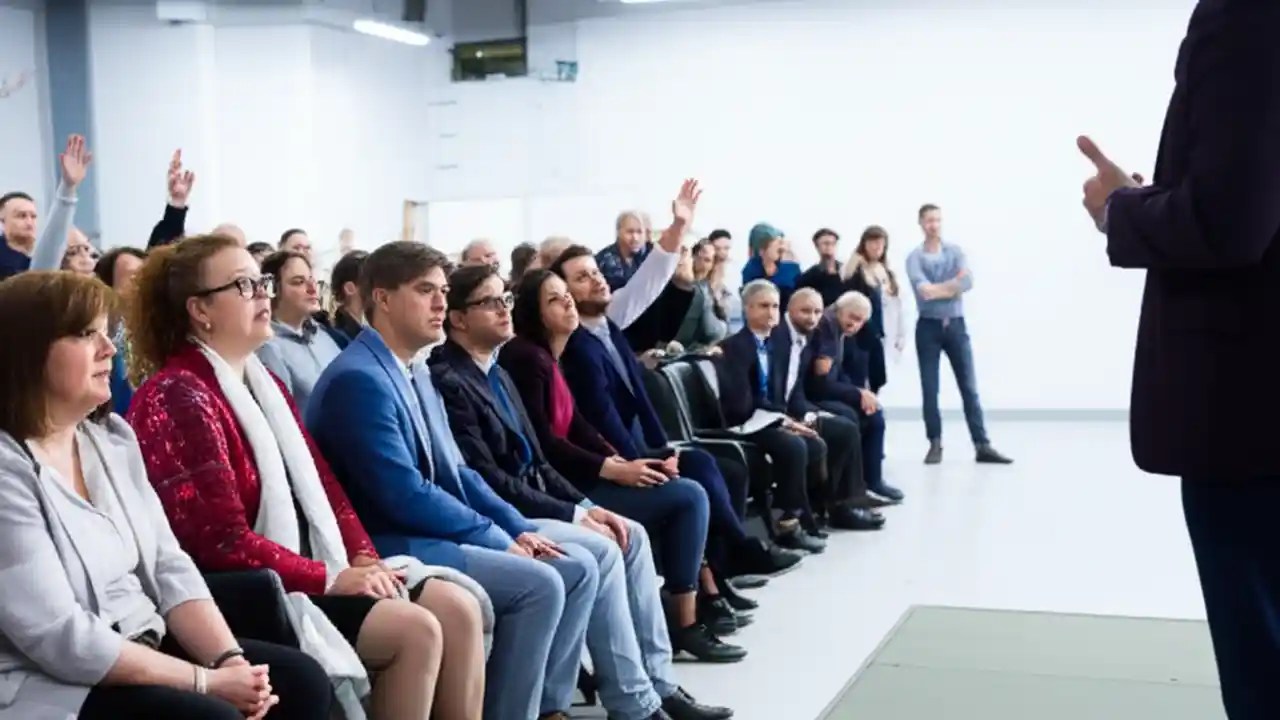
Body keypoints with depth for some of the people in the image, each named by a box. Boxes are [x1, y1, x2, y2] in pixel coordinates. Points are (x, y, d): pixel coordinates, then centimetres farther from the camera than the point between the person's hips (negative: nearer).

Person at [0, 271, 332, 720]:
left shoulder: (113, 435, 7)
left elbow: (168, 565, 6)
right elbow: (62, 638, -22)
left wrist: (230, 660, -10)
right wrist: (208, 680, -18)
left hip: (146, 644, 8)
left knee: (301, 679, -4)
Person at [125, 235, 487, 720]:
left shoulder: (262, 383, 17)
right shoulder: (178, 395, -14)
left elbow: (321, 484, 14)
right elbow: (223, 540, -21)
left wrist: (364, 559, -2)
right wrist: (329, 578, -17)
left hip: (320, 569, 9)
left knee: (457, 607, -6)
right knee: (416, 630, -21)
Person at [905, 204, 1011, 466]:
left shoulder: (956, 251, 6)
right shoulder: (915, 257, 0)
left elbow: (967, 282, -10)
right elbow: (922, 289, -17)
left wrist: (937, 290, -13)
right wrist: (953, 284, -12)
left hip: (956, 325, 2)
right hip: (928, 327, -1)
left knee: (969, 387, 1)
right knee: (929, 389, 2)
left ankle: (982, 446, 2)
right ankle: (935, 445, 11)